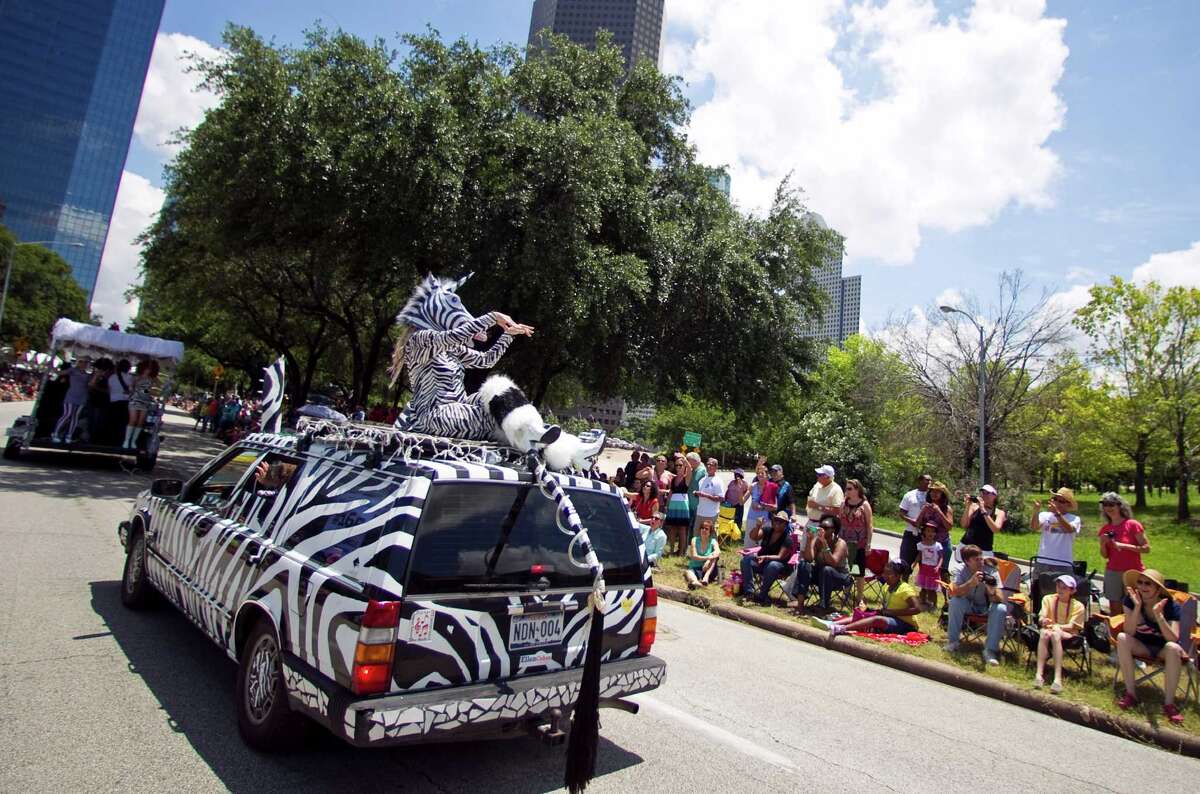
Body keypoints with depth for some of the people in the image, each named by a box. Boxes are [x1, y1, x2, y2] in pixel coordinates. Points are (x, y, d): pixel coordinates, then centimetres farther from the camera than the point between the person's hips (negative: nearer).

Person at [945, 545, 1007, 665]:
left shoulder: (991, 572, -18)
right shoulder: (962, 570, -17)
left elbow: (1000, 599, -25)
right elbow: (955, 593, -31)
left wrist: (992, 593, -49)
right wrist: (971, 582, -48)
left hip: (986, 608, 0)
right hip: (968, 605, 0)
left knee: (1001, 609, -30)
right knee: (955, 602, -31)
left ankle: (990, 650, -21)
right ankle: (952, 641, -13)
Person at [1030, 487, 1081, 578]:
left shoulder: (1074, 519, 2)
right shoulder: (1045, 515, 4)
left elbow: (1070, 529, -20)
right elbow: (1034, 527, -13)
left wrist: (1057, 513, -34)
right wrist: (1036, 511, -29)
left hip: (1063, 565, -2)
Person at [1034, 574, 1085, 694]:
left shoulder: (1077, 606, 4)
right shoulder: (1048, 599, 10)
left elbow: (1071, 626, -7)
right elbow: (1041, 618, 0)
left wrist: (1058, 627, -27)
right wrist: (1043, 621, -24)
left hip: (1068, 635, -2)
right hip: (1050, 629, 2)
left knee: (1055, 634, -38)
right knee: (1044, 633, -36)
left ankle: (1058, 678, -46)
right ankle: (1039, 674, -44)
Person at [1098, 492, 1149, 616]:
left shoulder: (1133, 525, -4)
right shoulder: (1105, 529, 8)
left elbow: (1146, 548, -7)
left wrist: (1124, 546, -18)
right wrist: (1103, 543, -6)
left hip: (1133, 572, -4)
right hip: (1112, 573, 4)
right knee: (1114, 611, 5)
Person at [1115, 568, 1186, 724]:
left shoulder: (1171, 606, -16)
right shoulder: (1131, 600, -13)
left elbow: (1173, 639, -26)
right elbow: (1129, 633, -21)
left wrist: (1158, 615, -39)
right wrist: (1137, 606, -32)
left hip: (1163, 649, -1)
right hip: (1142, 646, 2)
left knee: (1173, 648, -35)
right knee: (1122, 638, -29)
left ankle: (1169, 703, -26)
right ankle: (1131, 693, -22)